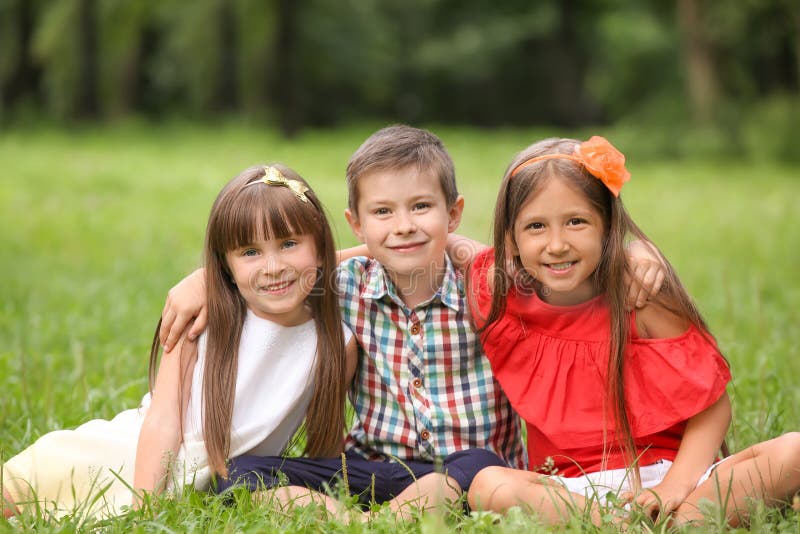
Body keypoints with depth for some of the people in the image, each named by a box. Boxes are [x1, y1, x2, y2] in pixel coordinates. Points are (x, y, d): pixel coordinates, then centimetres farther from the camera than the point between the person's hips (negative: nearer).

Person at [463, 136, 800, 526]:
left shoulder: (640, 300, -7)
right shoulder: (500, 297, 0)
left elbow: (711, 405, -6)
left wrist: (674, 486, -20)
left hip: (662, 474, -1)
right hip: (573, 489, 1)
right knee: (488, 486, -32)